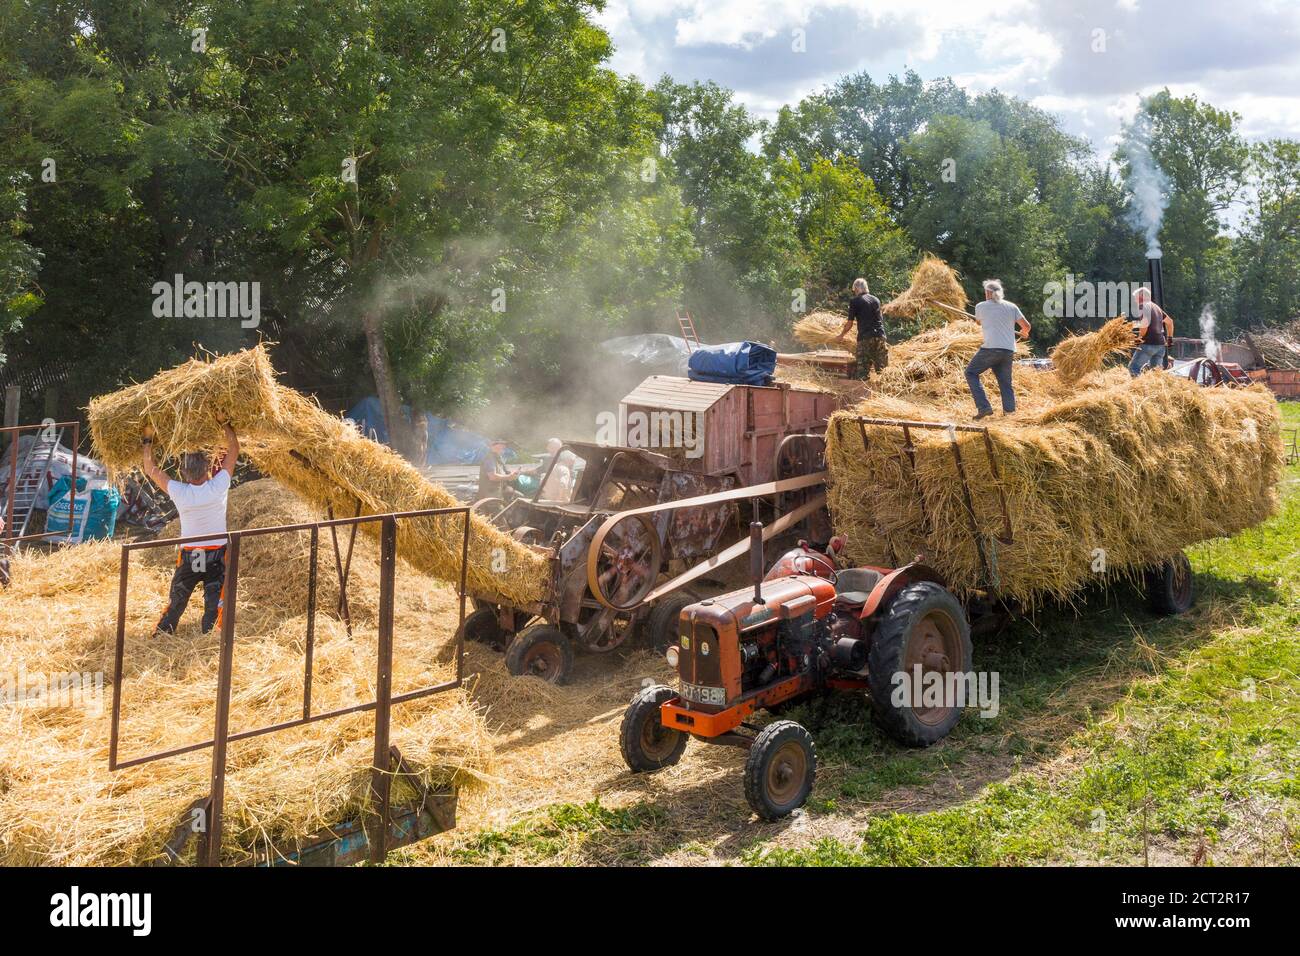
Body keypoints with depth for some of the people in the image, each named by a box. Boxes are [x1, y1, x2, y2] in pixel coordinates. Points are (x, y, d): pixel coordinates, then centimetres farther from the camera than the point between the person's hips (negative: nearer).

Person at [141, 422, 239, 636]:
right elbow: (233, 450, -7)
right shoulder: (218, 487, -18)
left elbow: (150, 469, 1)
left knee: (175, 604, 17)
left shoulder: (179, 492, -15)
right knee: (214, 607, 4)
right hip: (216, 556, -2)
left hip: (187, 556, 2)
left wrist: (147, 439, 8)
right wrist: (224, 423, 0)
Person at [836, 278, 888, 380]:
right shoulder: (876, 300, 18)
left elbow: (850, 323, 3)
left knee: (864, 368, -4)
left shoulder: (854, 301, 1)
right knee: (881, 368, 8)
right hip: (880, 336, 5)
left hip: (865, 337, -5)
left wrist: (841, 336, 19)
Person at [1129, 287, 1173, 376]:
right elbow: (1170, 321, 28)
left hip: (1149, 343, -9)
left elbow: (1145, 323, -20)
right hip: (1161, 344, 9)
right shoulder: (1156, 307, 21)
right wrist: (1170, 337, 31)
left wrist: (1139, 338, -8)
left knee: (1133, 368, -8)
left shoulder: (1144, 307, -6)